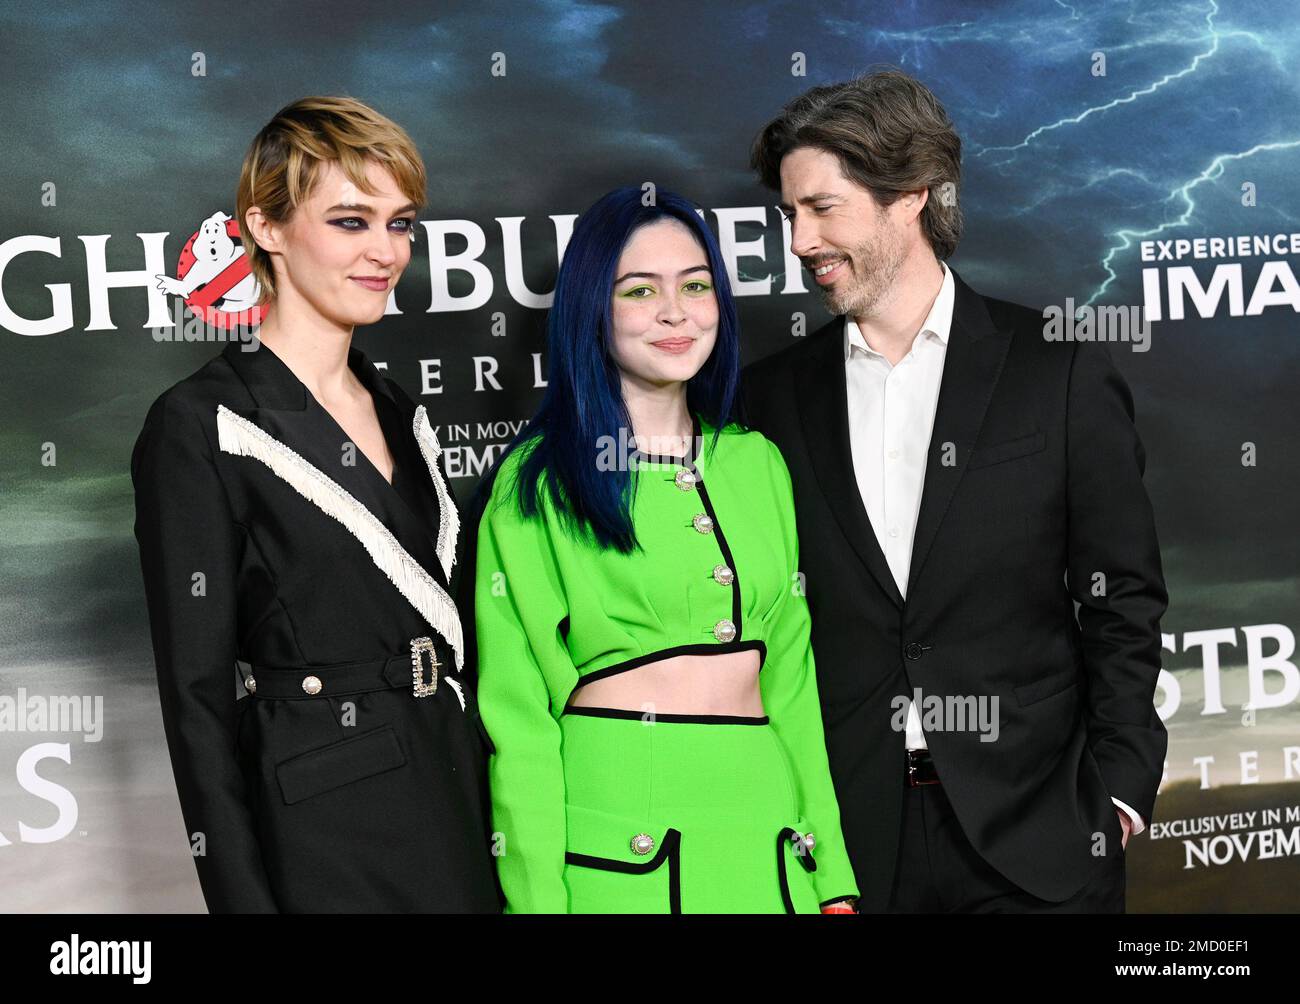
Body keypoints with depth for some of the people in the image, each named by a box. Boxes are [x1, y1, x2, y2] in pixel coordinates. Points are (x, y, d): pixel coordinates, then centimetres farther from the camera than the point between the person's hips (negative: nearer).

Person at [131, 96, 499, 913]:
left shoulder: (401, 414, 10)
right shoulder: (202, 427, -11)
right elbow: (197, 699, -11)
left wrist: (492, 833, 12)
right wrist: (241, 896, -14)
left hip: (458, 813, 7)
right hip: (320, 844, -6)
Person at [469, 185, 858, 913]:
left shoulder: (757, 463, 9)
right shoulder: (536, 483, -4)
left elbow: (791, 679, 9)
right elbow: (520, 716, -6)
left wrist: (833, 877, 5)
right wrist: (539, 895, -13)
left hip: (769, 842, 5)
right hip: (613, 847, -4)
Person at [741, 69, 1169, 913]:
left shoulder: (1061, 370, -2)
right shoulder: (774, 394, 4)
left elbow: (1123, 599, 0)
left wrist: (1117, 798, -5)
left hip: (1032, 834, -2)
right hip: (844, 840, 2)